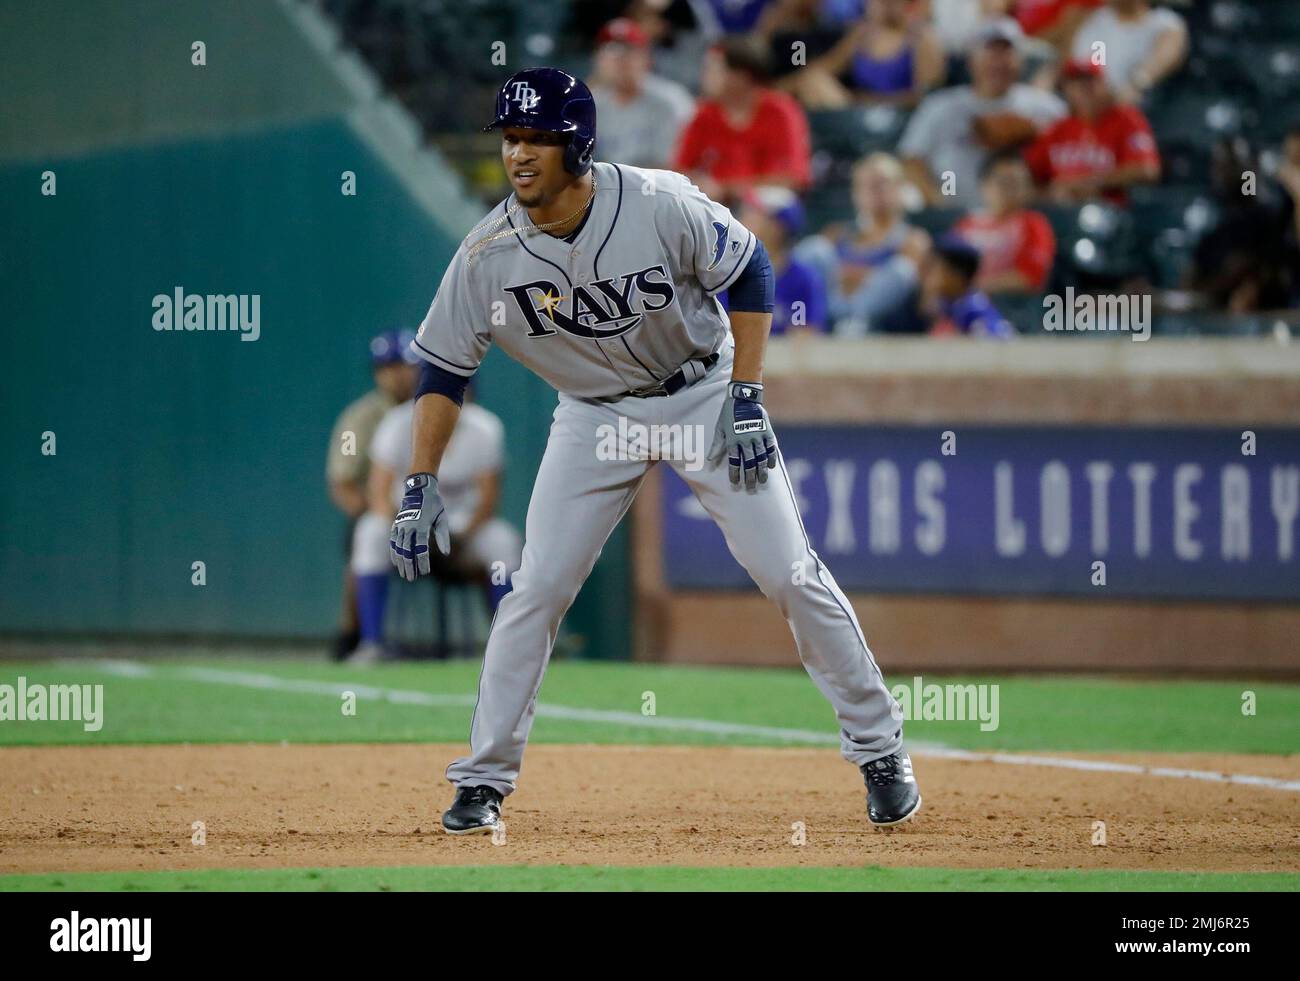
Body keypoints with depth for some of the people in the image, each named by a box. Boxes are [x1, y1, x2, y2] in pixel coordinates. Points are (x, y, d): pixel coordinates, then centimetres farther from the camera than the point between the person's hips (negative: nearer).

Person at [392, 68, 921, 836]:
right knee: (537, 591, -7)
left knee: (790, 573, -5)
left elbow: (750, 272, -11)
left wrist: (746, 397, -17)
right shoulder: (489, 255, -18)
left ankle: (879, 747, 9)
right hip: (595, 418, 2)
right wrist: (422, 485, -16)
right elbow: (444, 369, -8)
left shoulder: (659, 205, -25)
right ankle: (484, 780, 4)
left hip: (703, 393, -2)